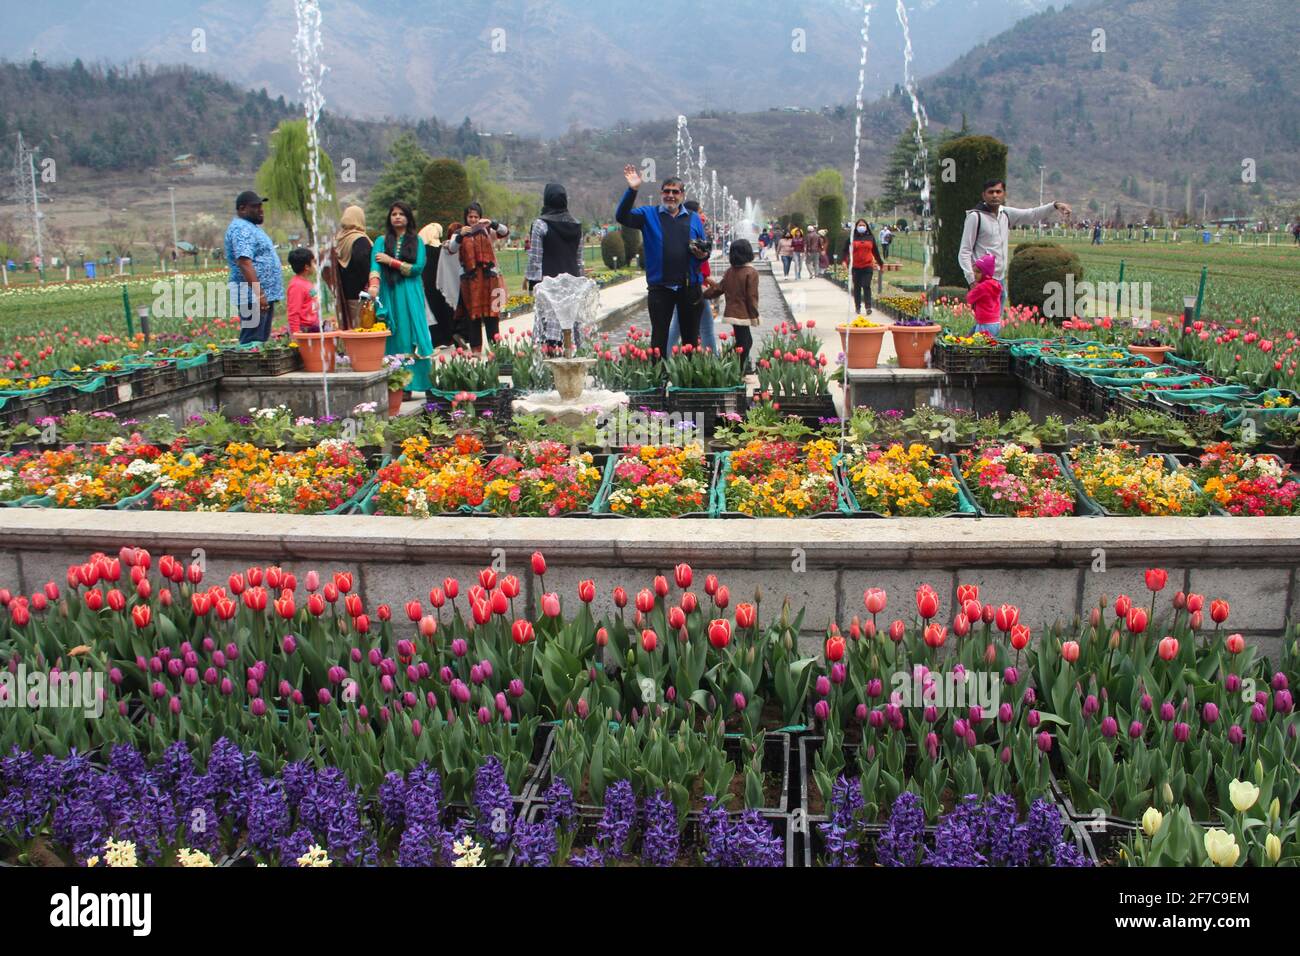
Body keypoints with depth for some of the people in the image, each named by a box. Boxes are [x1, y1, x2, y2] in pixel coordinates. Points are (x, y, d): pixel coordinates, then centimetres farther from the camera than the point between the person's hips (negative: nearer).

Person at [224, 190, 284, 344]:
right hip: (253, 297, -10)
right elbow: (244, 262, -23)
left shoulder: (250, 227, 20)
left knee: (261, 341, 12)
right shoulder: (241, 229, -13)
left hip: (265, 296, 10)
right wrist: (259, 294, -28)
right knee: (252, 343, -11)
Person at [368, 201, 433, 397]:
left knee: (411, 337, -5)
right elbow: (375, 265, -6)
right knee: (393, 340, -3)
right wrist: (374, 285, -24)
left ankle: (411, 385, -4)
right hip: (389, 296, 0)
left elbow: (418, 267, -4)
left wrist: (391, 261, -7)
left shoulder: (416, 241, 8)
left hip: (411, 297, 0)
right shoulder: (382, 241, 9)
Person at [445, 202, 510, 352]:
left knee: (491, 314, -3)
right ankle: (476, 349, 3)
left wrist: (492, 223, -19)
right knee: (473, 315, 1)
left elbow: (505, 232, -2)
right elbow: (451, 249, -5)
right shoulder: (459, 234, 10)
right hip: (470, 279, 0)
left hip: (489, 277, 0)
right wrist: (460, 236, -23)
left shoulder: (487, 231, 11)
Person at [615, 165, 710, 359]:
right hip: (660, 289, -2)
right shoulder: (648, 214, 5)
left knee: (691, 337, 9)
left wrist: (703, 254, -8)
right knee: (659, 337, 3)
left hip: (690, 287, 2)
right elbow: (622, 217, -10)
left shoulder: (693, 218, 12)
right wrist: (632, 190, -22)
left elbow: (705, 247, 16)